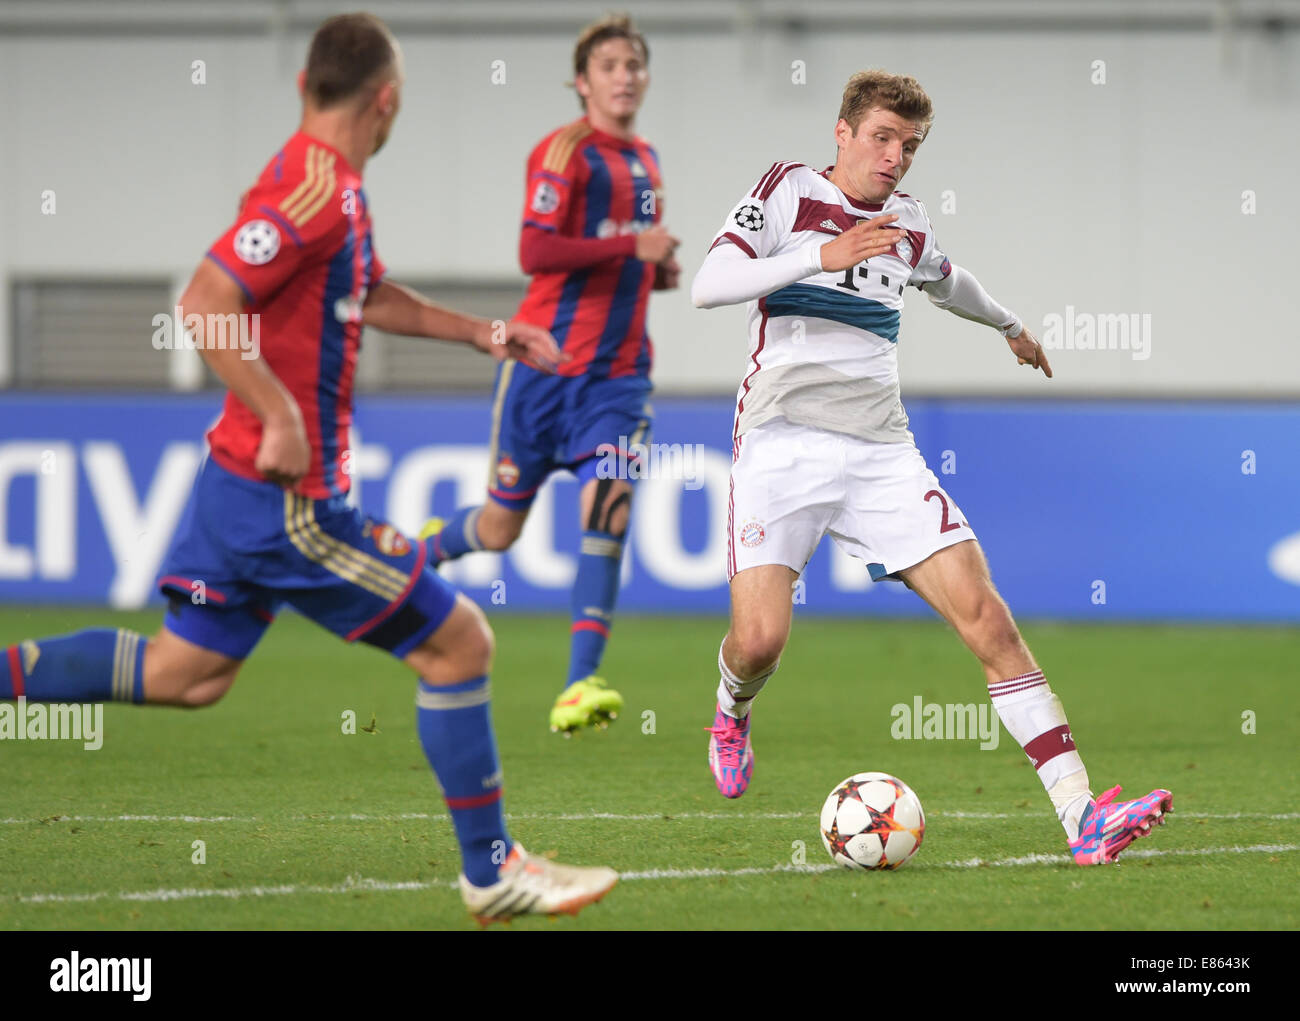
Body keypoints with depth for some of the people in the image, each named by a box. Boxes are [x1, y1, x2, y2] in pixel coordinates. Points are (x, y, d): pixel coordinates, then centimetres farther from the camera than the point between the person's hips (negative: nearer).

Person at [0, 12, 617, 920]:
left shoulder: (333, 186, 12)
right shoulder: (314, 189, -19)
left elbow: (368, 297, 31)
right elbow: (204, 305, -27)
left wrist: (480, 333, 28)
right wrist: (283, 419, -28)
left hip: (247, 475, 10)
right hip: (289, 497, -10)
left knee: (186, 673, 16)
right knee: (458, 641, -1)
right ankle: (492, 873, 6)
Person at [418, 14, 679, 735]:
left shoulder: (644, 159, 14)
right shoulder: (565, 151, -9)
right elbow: (534, 252, -21)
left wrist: (658, 269, 9)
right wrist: (633, 246, -21)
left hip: (618, 371, 5)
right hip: (548, 362, -5)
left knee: (607, 505, -18)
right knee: (501, 527, 7)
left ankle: (580, 686, -23)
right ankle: (422, 550, 43)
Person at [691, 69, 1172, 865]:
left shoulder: (907, 224, 18)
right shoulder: (787, 191, 4)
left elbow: (948, 282, 42)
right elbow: (708, 285, -10)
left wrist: (1011, 326, 59)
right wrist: (822, 257, -21)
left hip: (882, 451, 4)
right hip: (784, 441, -4)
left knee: (984, 613, -13)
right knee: (761, 636, -18)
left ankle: (1081, 815, -20)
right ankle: (733, 715, 23)